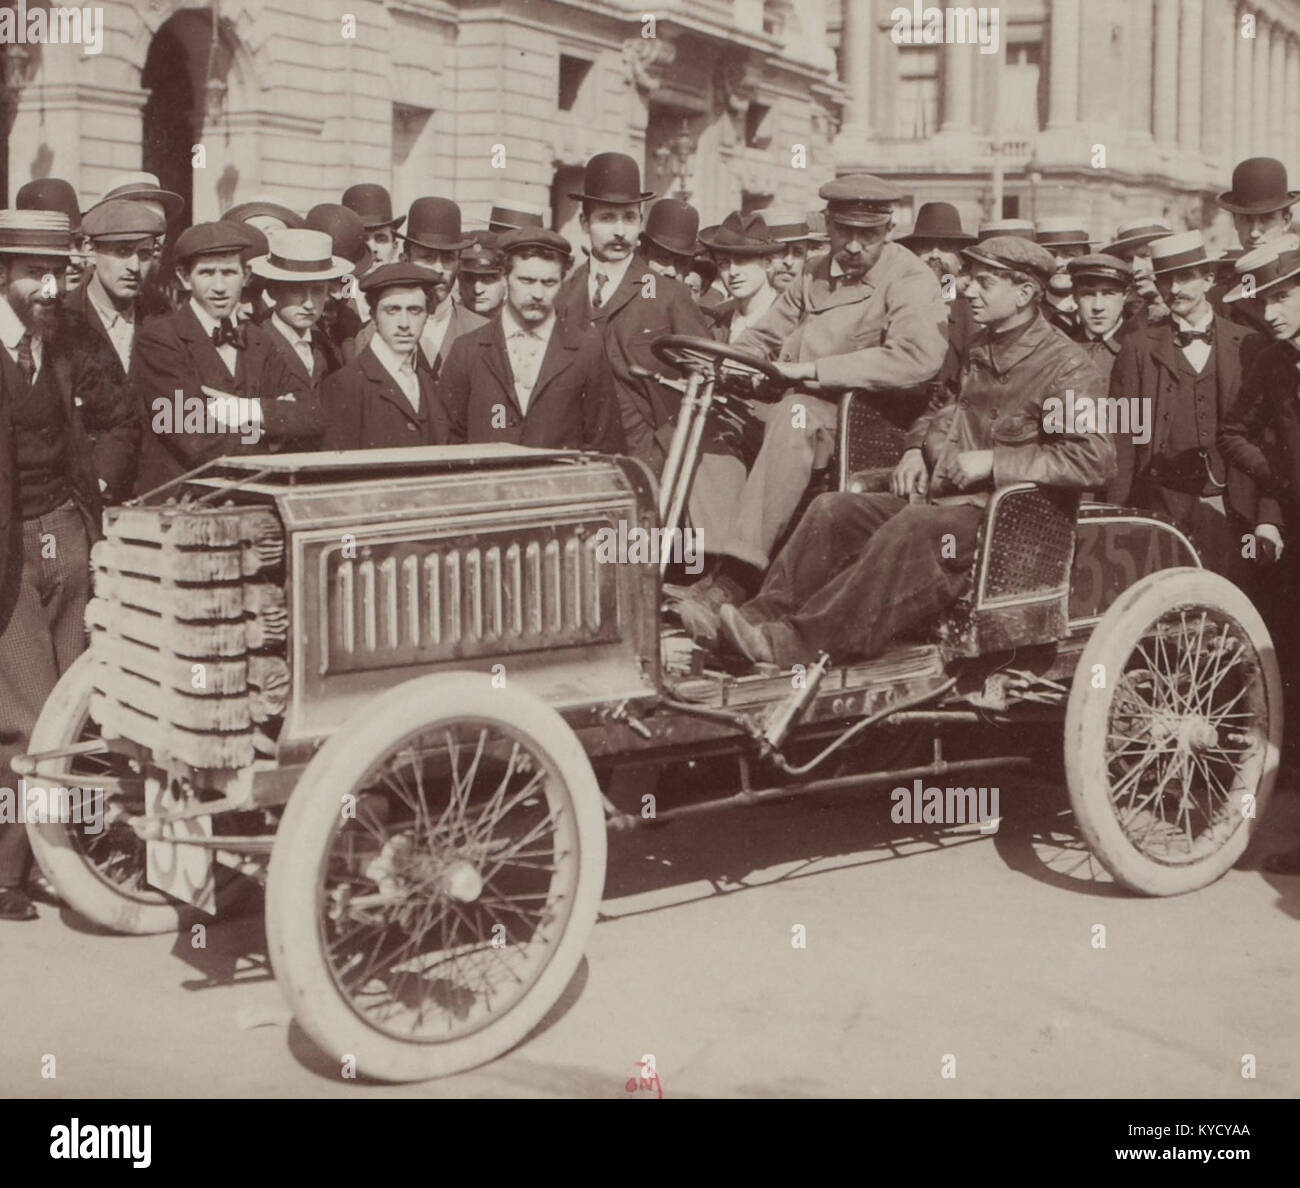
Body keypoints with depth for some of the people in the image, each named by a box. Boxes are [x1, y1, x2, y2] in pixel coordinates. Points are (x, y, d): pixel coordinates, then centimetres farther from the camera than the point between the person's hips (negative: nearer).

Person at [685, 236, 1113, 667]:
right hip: (938, 498, 9)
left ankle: (802, 644, -38)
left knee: (911, 530, -36)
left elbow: (1094, 460, -19)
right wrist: (916, 448, 13)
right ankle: (766, 615, -16)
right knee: (833, 509, -9)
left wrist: (993, 461, -21)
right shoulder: (979, 349, 17)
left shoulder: (1065, 366, -9)